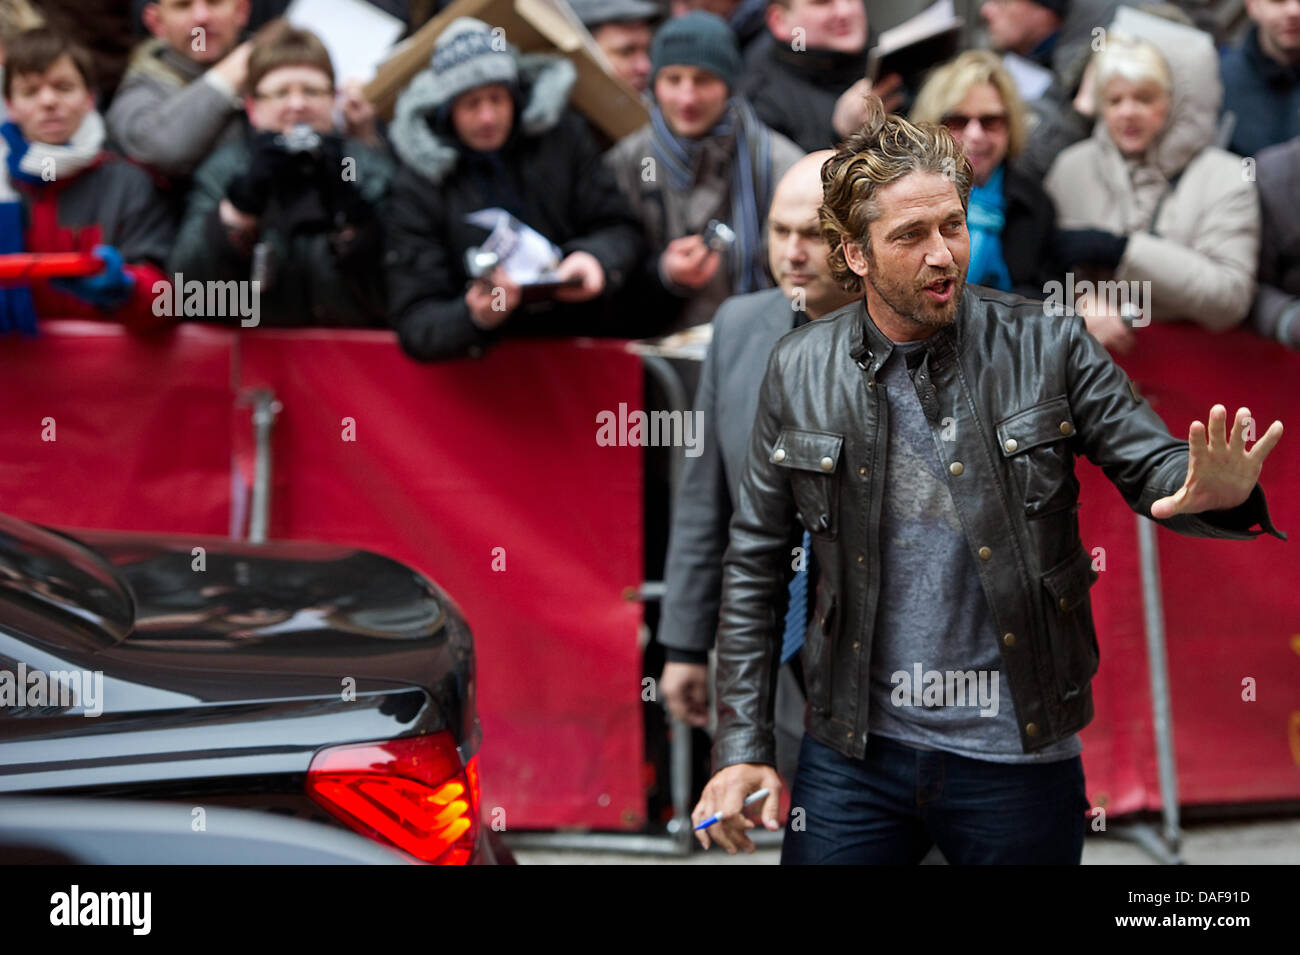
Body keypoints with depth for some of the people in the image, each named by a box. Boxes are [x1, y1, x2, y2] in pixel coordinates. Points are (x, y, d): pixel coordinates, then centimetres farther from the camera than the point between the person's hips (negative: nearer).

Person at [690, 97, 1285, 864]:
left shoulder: (1047, 347, -4)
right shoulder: (800, 372, 1)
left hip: (1019, 758, -1)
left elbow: (1156, 469, -4)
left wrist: (1219, 491, -30)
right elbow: (755, 567, 6)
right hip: (856, 753, 1)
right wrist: (743, 748, 1)